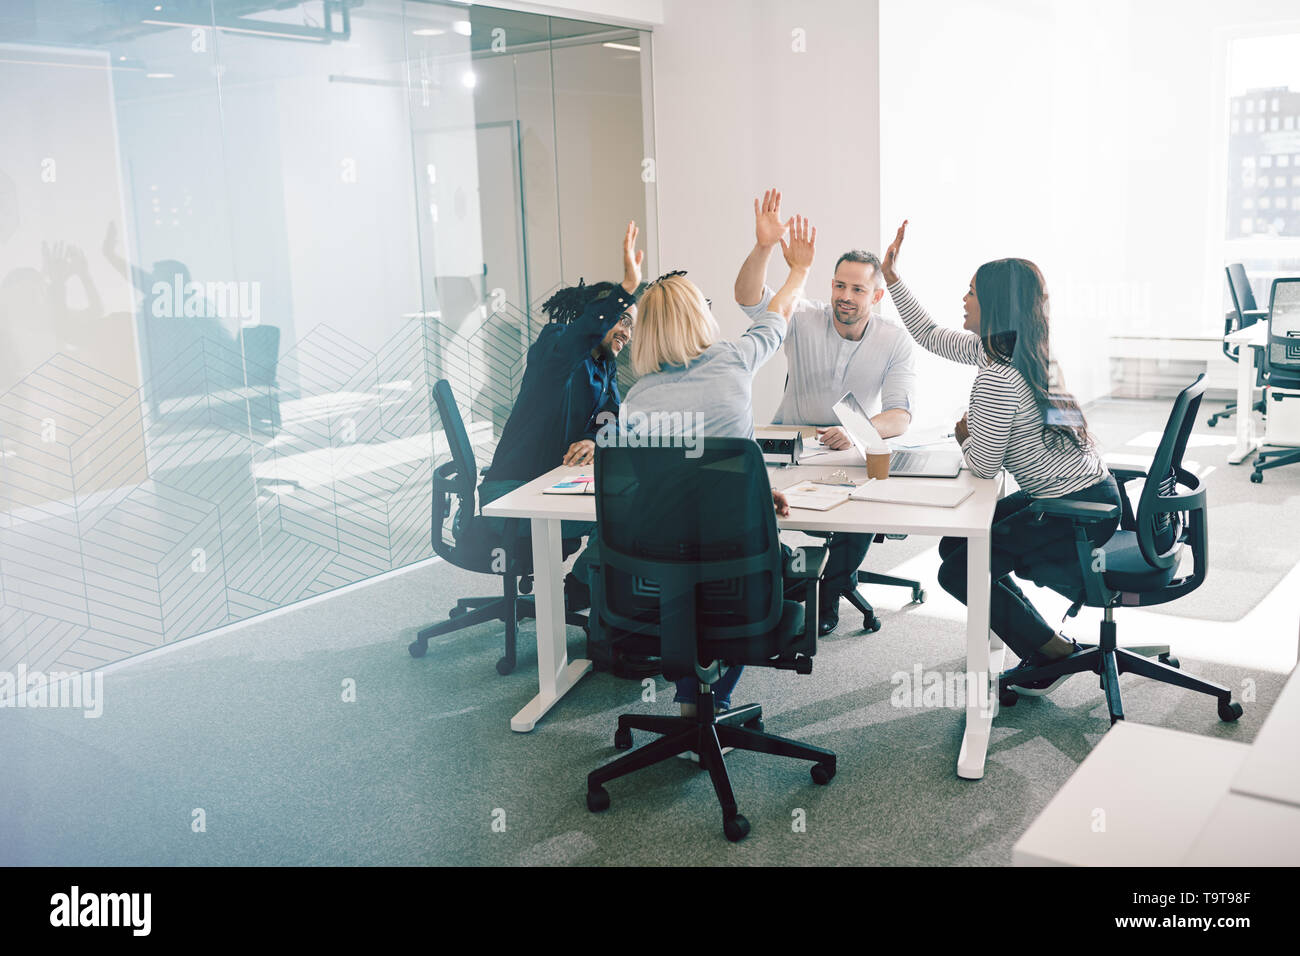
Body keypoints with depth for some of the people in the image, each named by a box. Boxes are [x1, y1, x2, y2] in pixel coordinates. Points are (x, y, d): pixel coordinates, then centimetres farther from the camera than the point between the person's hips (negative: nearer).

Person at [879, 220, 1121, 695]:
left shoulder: (998, 377, -25)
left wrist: (964, 436, 3)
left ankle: (1053, 654, 10)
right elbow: (932, 337, 17)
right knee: (955, 544, 14)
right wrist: (892, 278, 19)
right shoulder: (1004, 350, 4)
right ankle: (1042, 639, 20)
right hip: (1084, 495, 9)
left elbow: (981, 464, -18)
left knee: (958, 572, -4)